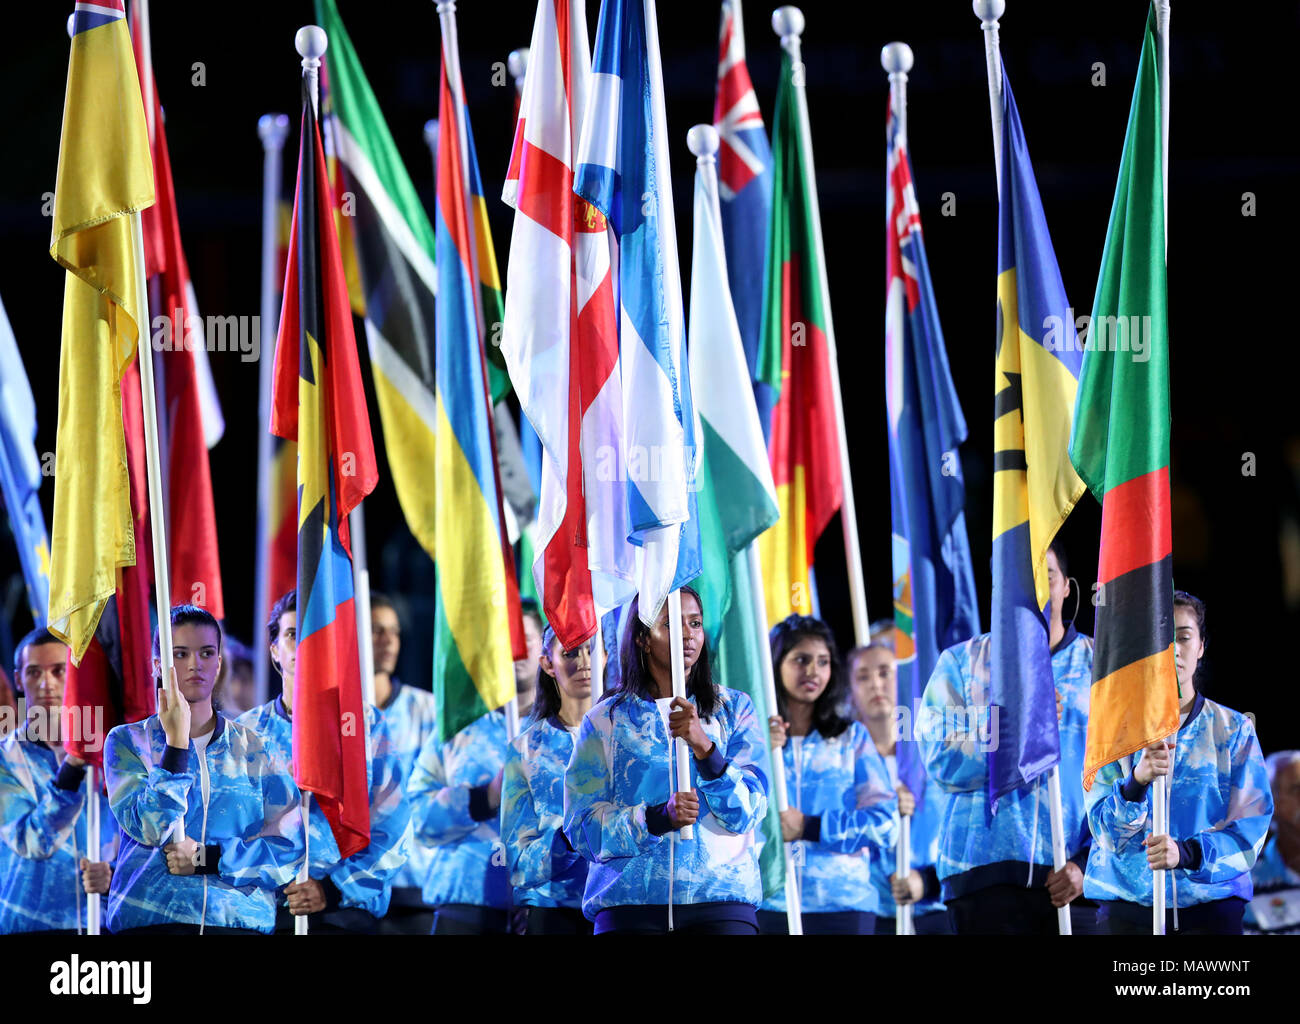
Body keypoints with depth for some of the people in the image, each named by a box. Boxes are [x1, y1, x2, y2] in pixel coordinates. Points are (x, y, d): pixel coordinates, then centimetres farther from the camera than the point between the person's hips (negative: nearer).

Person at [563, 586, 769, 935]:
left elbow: (747, 811, 0)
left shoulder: (733, 708, 11)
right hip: (629, 903, 0)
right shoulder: (605, 719, 9)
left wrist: (704, 746, -15)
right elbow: (580, 824, 1)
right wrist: (660, 817, -14)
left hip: (720, 898, 0)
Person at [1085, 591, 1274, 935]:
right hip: (1129, 903, 0)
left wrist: (1187, 853, -20)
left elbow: (1251, 827, -3)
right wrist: (1137, 781, -23)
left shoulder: (1234, 729, 4)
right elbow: (1106, 830, -4)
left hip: (1211, 903, 0)